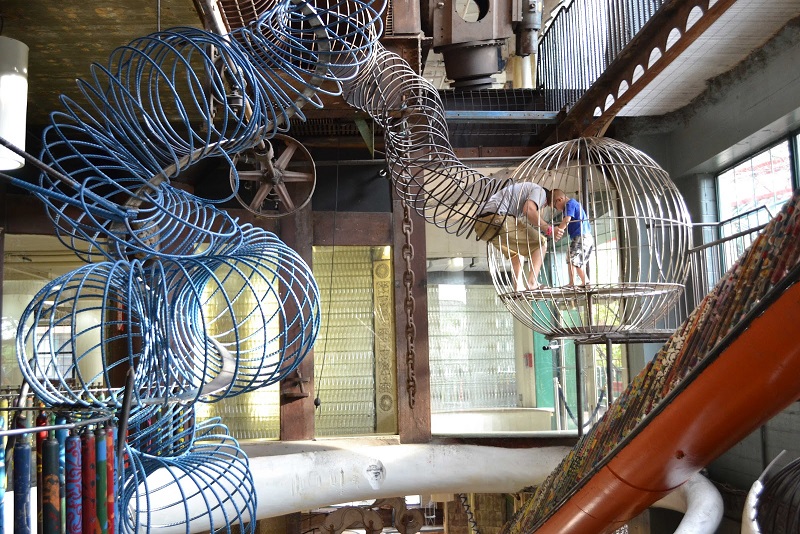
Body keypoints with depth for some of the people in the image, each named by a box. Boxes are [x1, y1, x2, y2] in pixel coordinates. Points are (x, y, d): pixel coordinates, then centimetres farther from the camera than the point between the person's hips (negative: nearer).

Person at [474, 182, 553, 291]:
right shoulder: (540, 191, 10)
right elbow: (529, 210, -13)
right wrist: (548, 229, -6)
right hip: (497, 218, -9)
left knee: (517, 249, 29)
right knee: (540, 242, 4)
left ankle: (518, 286, 18)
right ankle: (532, 282, -7)